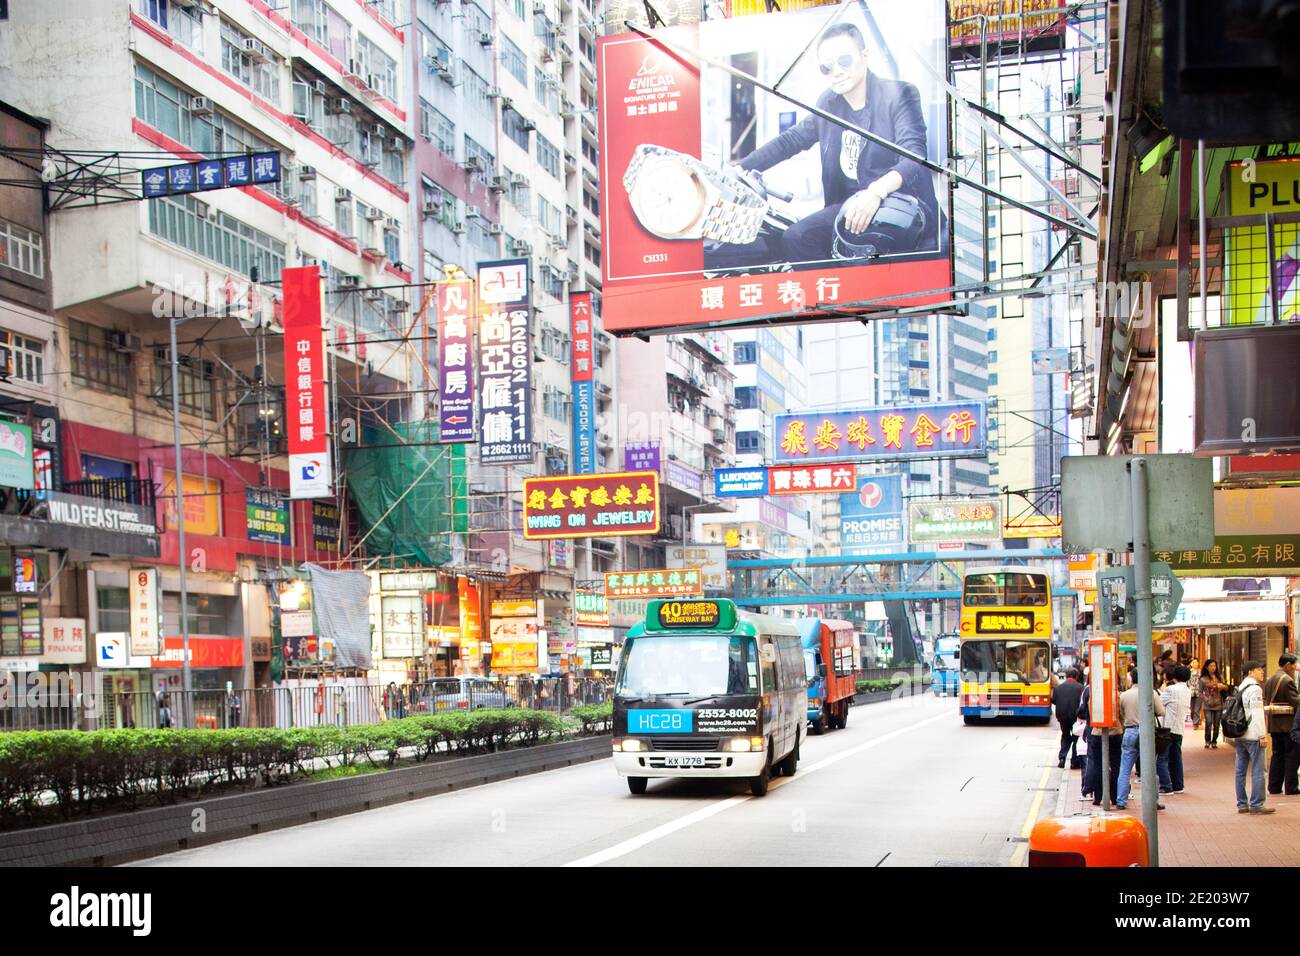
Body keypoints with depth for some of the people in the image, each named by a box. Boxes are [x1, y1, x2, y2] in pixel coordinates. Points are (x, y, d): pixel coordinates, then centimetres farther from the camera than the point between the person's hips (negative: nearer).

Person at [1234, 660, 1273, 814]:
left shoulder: (1240, 689, 15)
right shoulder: (1255, 689, -11)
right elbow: (1257, 714, -16)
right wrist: (1262, 735, -15)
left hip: (1239, 735, 9)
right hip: (1252, 735, -9)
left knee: (1241, 771, 9)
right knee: (1257, 771, -4)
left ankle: (1242, 804, 12)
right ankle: (1256, 805, -5)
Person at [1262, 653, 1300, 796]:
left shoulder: (1270, 680, 12)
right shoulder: (1287, 680, -16)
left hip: (1274, 724, 8)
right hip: (1288, 724, -8)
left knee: (1277, 755, 13)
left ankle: (1274, 787, 14)